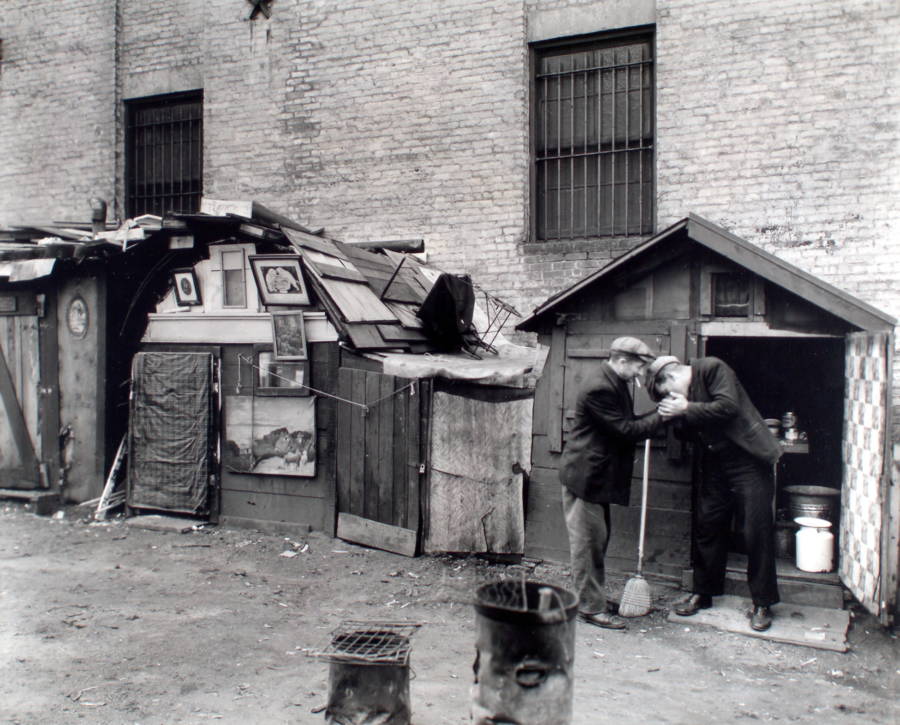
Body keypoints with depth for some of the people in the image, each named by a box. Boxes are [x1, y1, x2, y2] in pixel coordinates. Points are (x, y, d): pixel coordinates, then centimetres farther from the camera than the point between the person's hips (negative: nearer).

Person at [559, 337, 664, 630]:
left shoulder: (615, 383, 10)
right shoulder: (599, 388, -22)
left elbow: (627, 423, 15)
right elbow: (625, 430, -21)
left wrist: (659, 413, 5)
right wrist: (661, 416, -13)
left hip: (597, 475, 10)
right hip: (585, 476, -10)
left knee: (597, 540, 17)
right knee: (588, 542, -1)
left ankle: (591, 598, 29)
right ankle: (591, 607, 9)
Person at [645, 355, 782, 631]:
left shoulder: (712, 369, -14)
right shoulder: (679, 395, 7)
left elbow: (729, 407, -25)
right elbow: (689, 435, 7)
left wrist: (686, 409, -22)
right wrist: (675, 417, -11)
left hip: (749, 460, -7)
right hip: (715, 466, 7)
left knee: (757, 532, -2)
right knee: (707, 528, 9)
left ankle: (763, 604, 10)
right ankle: (702, 593, 24)